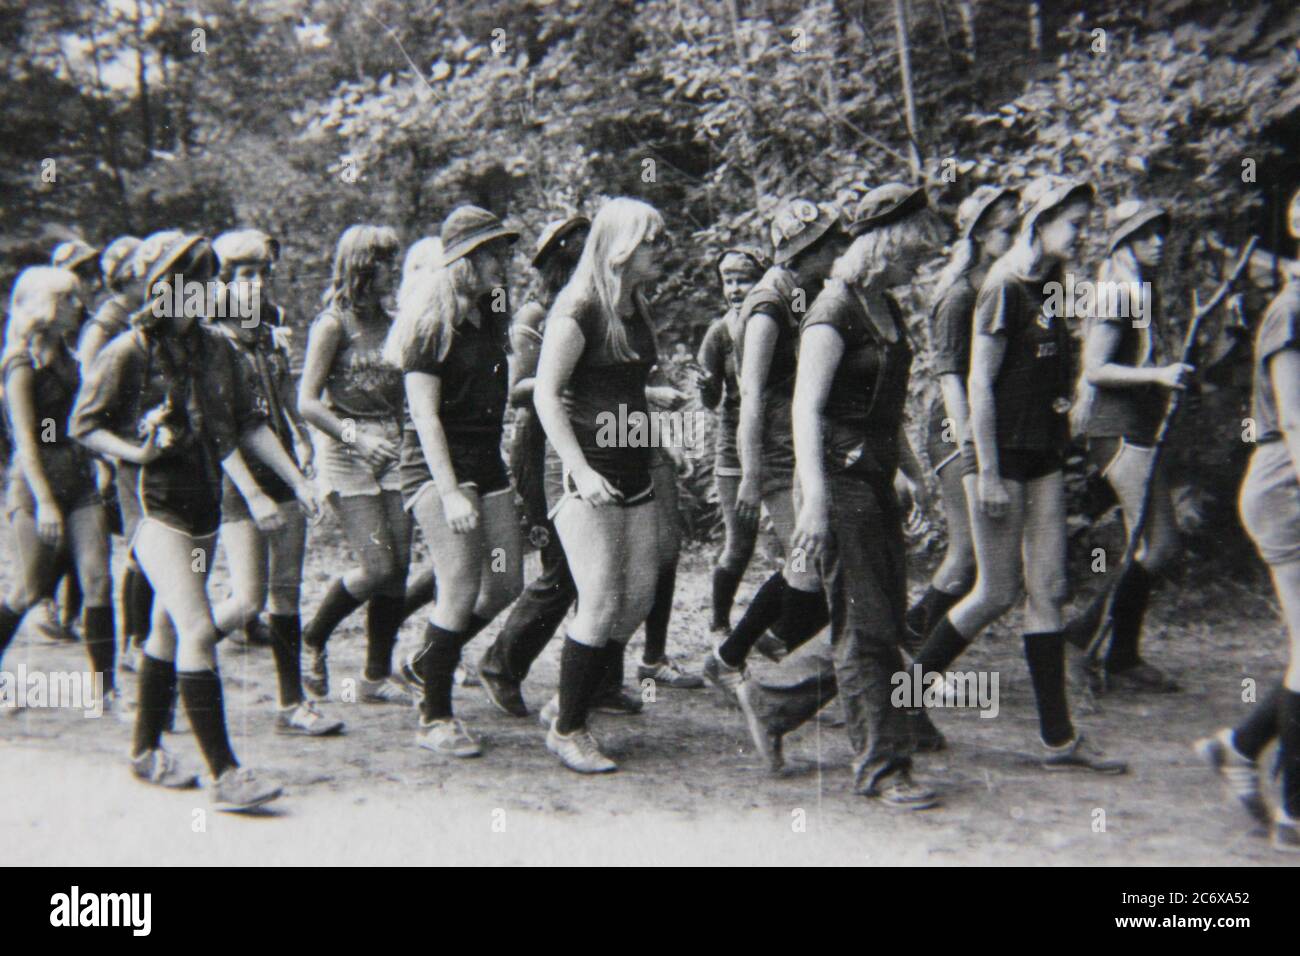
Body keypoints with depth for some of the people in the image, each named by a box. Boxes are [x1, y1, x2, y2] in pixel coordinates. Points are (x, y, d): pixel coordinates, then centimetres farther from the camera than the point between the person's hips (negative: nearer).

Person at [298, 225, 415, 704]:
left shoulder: (389, 322, 12)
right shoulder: (333, 323, -6)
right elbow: (307, 402, -11)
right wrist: (355, 436, -22)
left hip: (390, 453, 6)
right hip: (346, 455, -6)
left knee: (399, 568, 1)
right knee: (378, 568, -12)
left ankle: (377, 675, 13)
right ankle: (312, 639, 13)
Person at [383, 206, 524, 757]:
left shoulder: (491, 314, 12)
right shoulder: (434, 321, -11)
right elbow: (424, 413, -16)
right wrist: (450, 492, -22)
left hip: (486, 463, 8)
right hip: (437, 465, -8)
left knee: (506, 584, 6)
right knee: (461, 589, -12)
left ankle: (430, 659, 28)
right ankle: (434, 718, 1)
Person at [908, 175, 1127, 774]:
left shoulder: (1049, 289, 13)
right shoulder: (1005, 288, -12)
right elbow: (979, 383, -15)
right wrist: (987, 472, -18)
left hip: (1043, 458, 8)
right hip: (1001, 457, -8)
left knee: (1048, 590, 6)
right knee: (998, 593, -1)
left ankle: (1059, 738, 10)